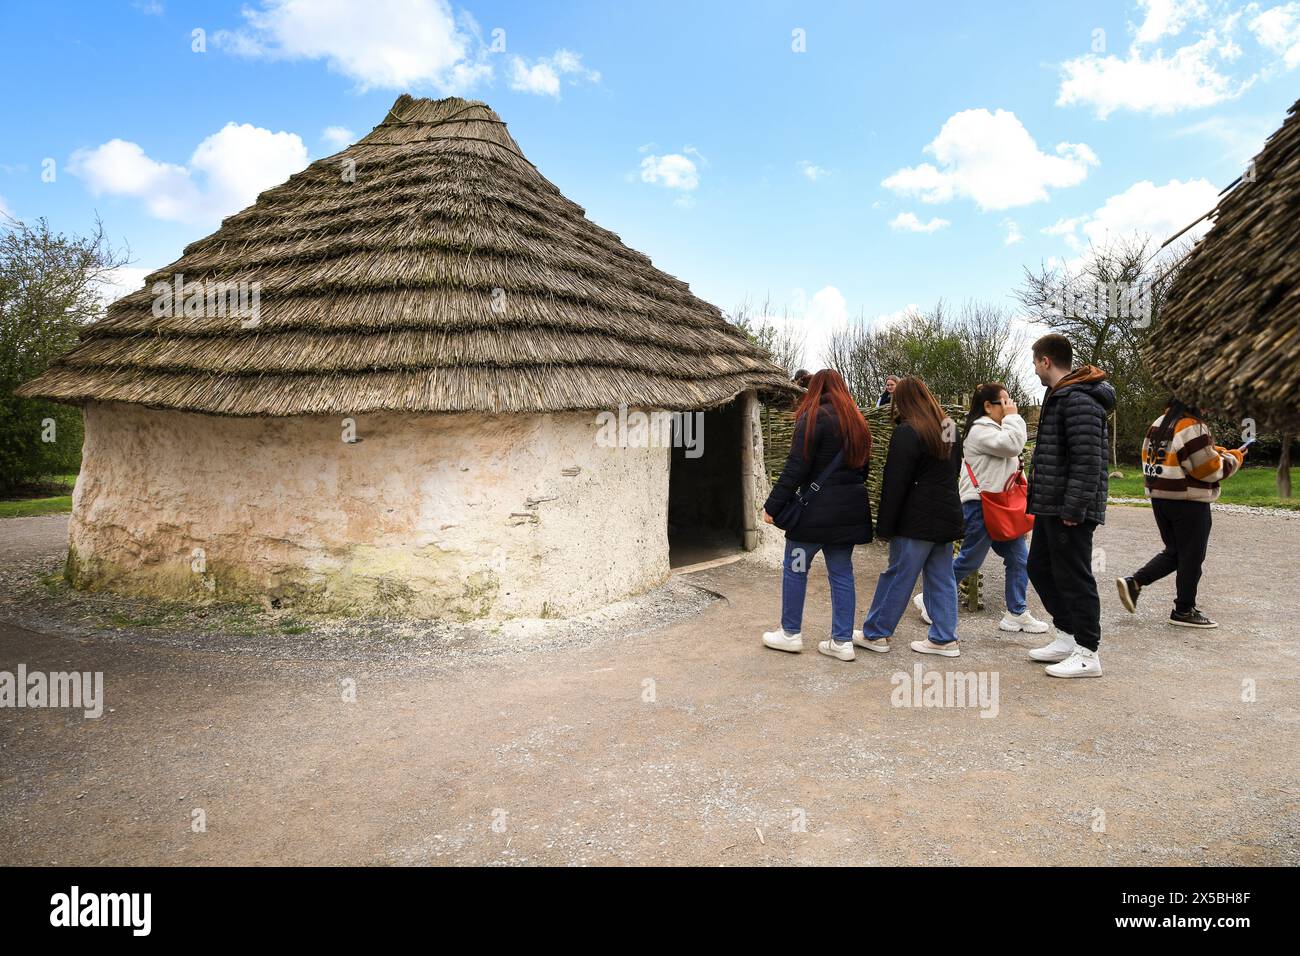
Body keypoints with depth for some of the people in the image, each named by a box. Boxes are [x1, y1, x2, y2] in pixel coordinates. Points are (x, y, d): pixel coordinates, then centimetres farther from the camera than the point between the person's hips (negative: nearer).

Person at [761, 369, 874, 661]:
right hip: (851, 510, 7)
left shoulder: (813, 417, -10)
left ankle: (791, 633, 16)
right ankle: (842, 641, 11)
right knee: (841, 573, 9)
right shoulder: (857, 420, 13)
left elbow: (796, 468, -16)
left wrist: (772, 505, -14)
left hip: (817, 509, -7)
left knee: (794, 569, 7)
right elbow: (862, 467, 17)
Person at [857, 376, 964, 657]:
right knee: (942, 579, 11)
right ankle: (944, 639, 14)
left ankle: (875, 634, 10)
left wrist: (884, 525, -11)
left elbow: (895, 483, -16)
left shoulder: (907, 432, -14)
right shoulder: (951, 429, 11)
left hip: (918, 520, -7)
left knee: (897, 576, 1)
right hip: (948, 515, 8)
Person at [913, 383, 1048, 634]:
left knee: (1019, 559, 7)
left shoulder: (995, 429, 21)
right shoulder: (980, 429, -12)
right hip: (980, 507, -10)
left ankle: (1017, 614, 14)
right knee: (970, 561, -3)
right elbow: (1012, 445, -26)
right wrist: (1012, 416, -11)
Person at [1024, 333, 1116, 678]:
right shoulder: (1058, 396, 16)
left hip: (1069, 511, -11)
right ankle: (1067, 638, 27)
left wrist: (1073, 509, -24)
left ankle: (1087, 653, 9)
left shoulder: (1079, 400, -18)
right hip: (1050, 507, 11)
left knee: (1074, 578, -2)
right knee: (1040, 568, 17)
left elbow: (1087, 461, -23)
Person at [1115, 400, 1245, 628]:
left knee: (1174, 552, 18)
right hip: (1188, 502, -8)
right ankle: (1184, 610, 15)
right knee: (1192, 557, 6)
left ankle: (1133, 582, 4)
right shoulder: (1194, 427, -17)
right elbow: (1209, 469, -17)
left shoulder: (1158, 424, 9)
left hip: (1159, 498, 8)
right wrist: (1233, 458, 3)